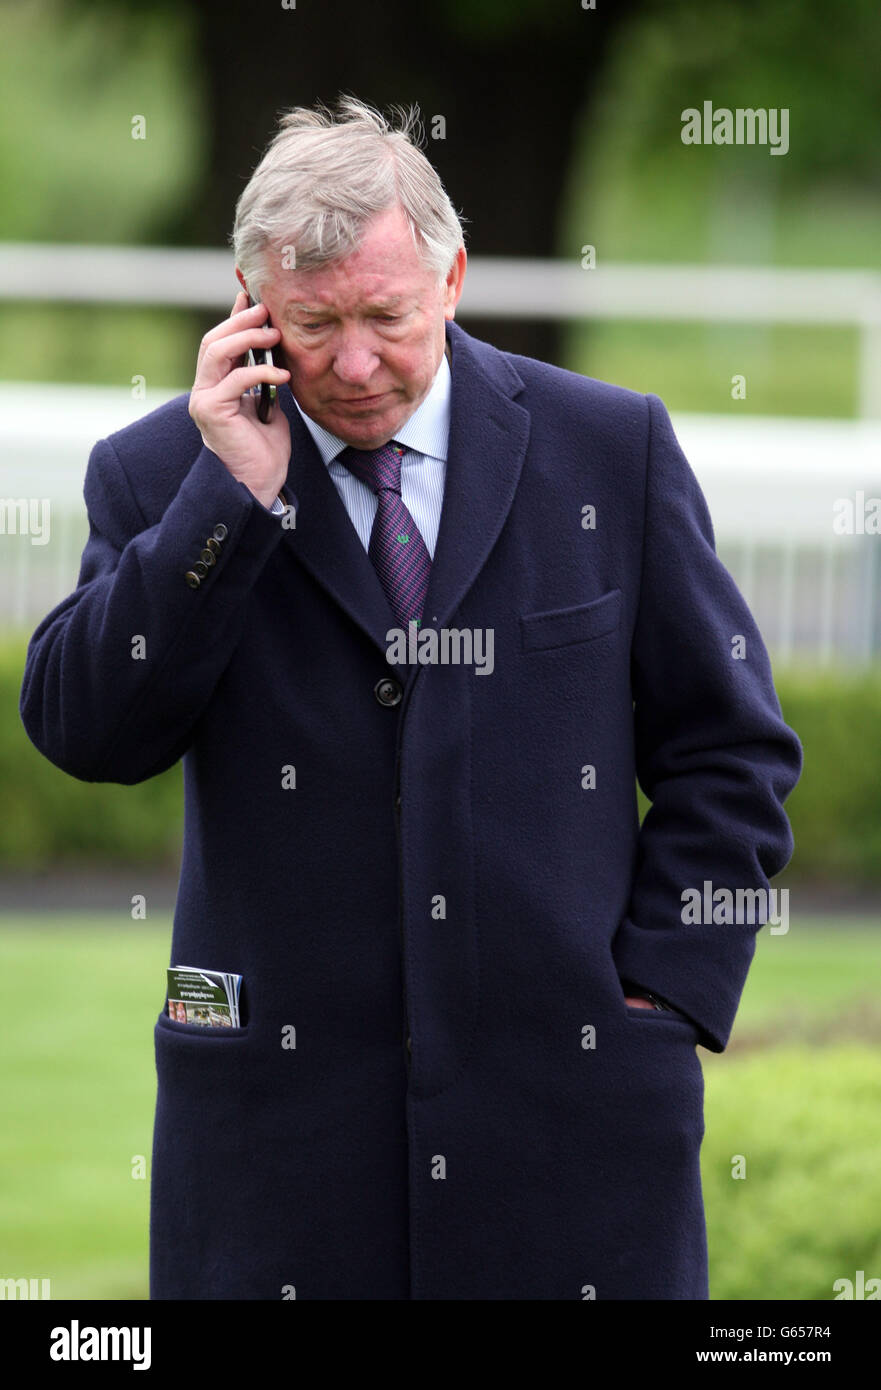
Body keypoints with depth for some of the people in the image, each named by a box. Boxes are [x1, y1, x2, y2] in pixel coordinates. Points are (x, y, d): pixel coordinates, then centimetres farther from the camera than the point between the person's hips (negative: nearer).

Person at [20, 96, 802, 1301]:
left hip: (571, 1098, 0)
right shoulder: (163, 474, 5)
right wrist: (233, 493, -12)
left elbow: (730, 749, 10)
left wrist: (662, 989, 0)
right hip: (282, 1102, 0)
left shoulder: (612, 451, 5)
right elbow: (84, 731, -7)